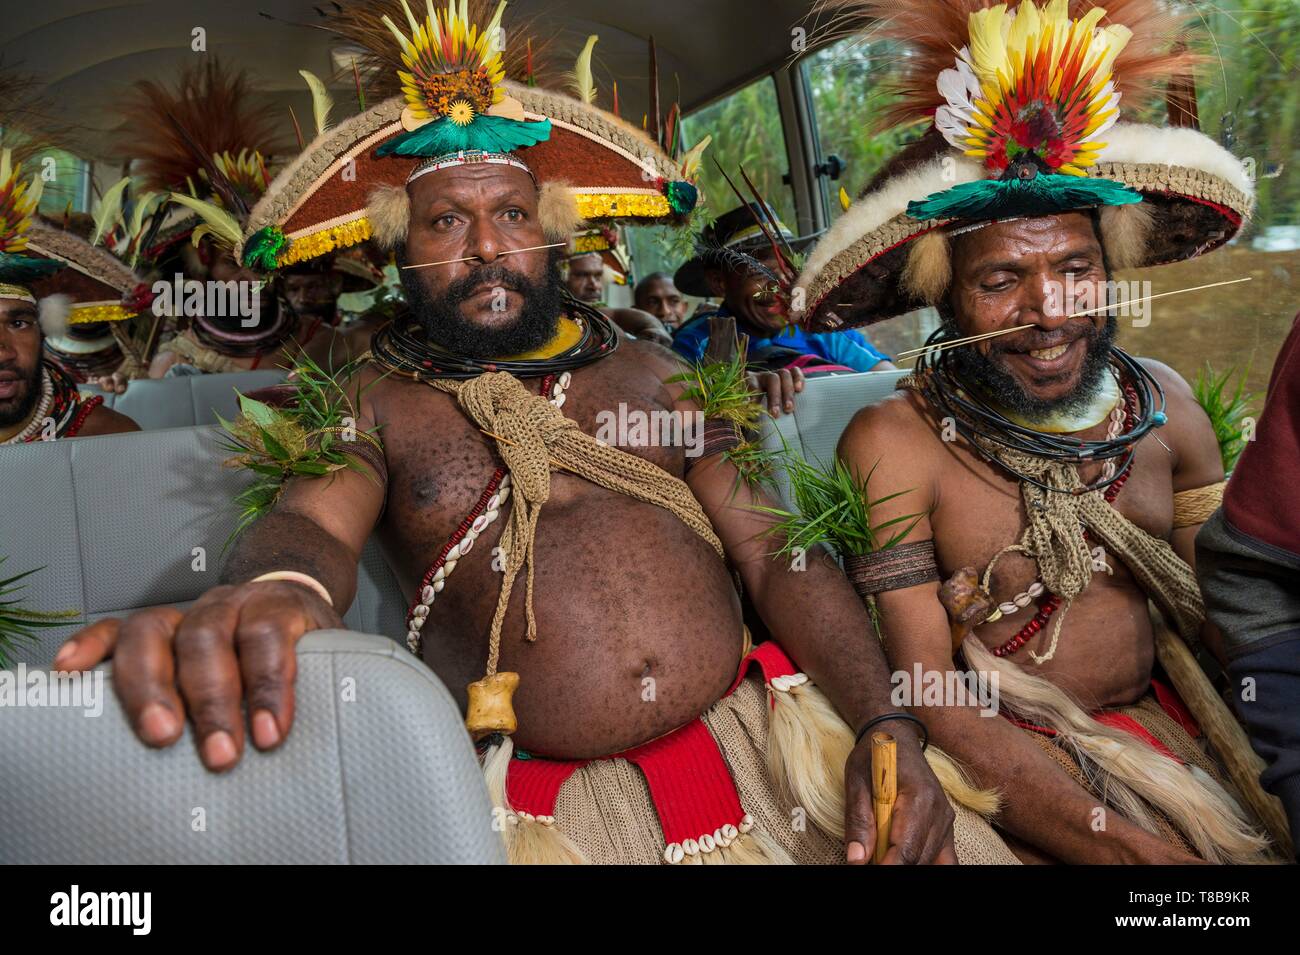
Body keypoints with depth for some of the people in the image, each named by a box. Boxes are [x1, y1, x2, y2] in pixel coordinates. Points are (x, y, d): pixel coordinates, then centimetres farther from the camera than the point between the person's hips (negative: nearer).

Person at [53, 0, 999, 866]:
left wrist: (888, 724, -10)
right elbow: (310, 523, -15)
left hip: (749, 726, 2)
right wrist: (274, 588, -40)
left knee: (964, 831, -10)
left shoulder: (649, 372, 10)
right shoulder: (373, 404, 5)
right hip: (540, 797, -1)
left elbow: (780, 560, 4)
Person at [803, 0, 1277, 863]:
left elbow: (1225, 609, 8)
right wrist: (1130, 847, -25)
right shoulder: (892, 449, -15)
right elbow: (926, 698, -16)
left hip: (1156, 720, 5)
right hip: (998, 756, -5)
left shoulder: (1164, 404, 0)